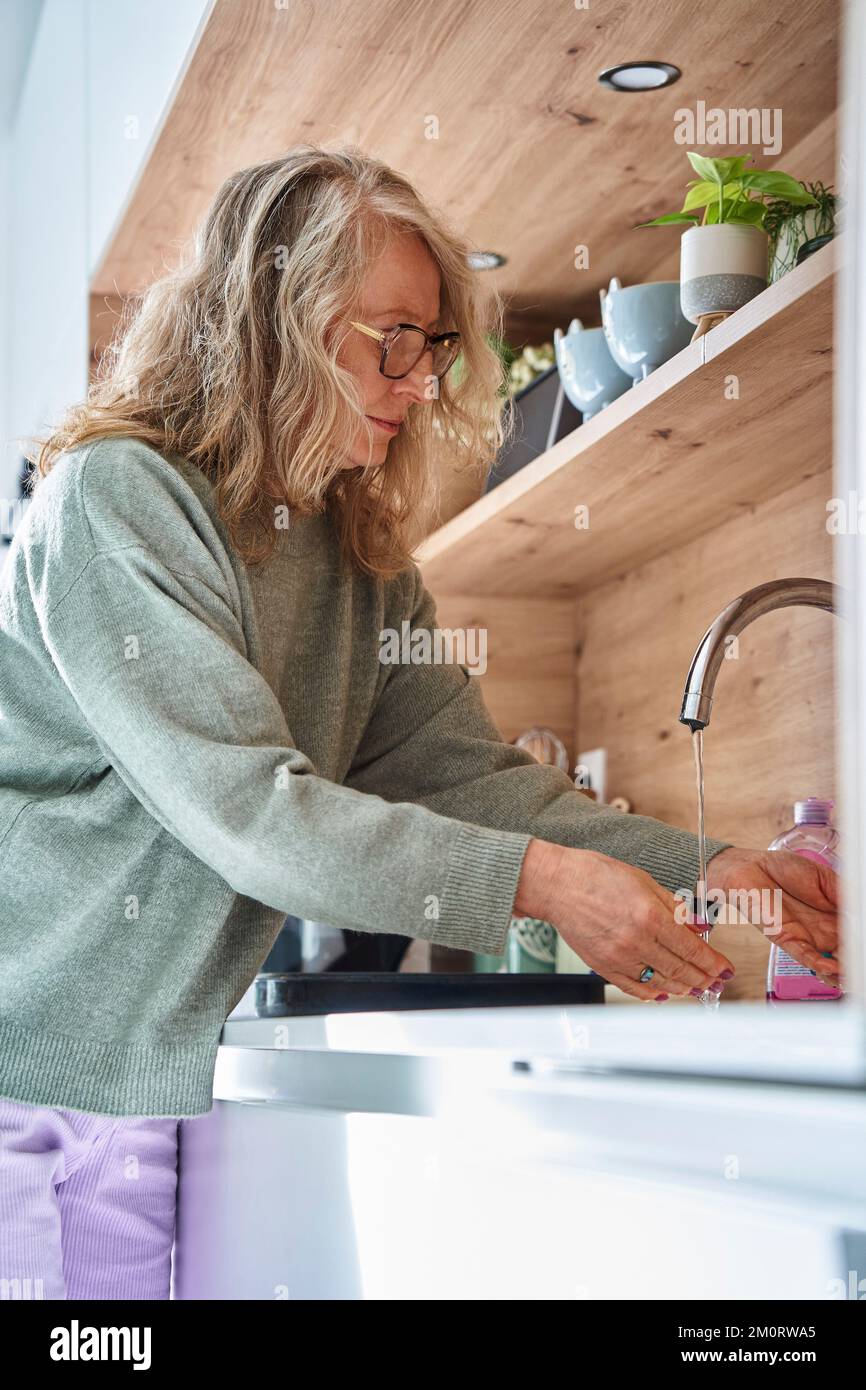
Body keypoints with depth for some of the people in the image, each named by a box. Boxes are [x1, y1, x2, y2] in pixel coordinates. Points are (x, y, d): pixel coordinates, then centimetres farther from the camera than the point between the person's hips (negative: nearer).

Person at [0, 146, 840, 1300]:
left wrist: (702, 870, -7)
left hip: (162, 1091, 7)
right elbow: (245, 807, -22)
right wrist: (540, 880, -25)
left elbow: (463, 771, 5)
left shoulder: (363, 557, 10)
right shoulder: (114, 499, -15)